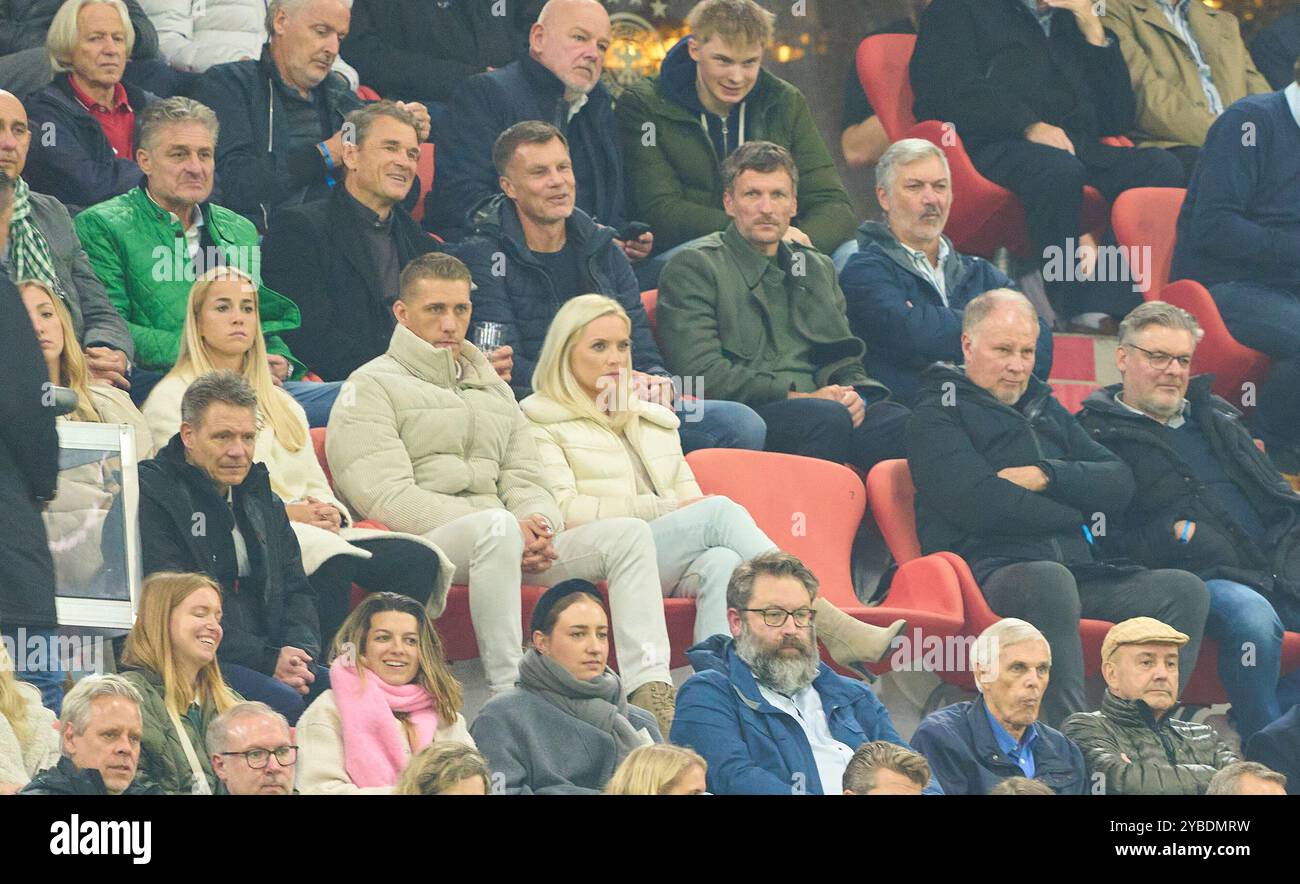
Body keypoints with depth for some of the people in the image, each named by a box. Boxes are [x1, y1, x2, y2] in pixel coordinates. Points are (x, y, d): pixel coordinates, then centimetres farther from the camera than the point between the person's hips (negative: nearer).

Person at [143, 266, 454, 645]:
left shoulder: (282, 404, 30)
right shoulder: (173, 398, 7)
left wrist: (328, 510, -2)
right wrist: (284, 511, -14)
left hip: (306, 526, 7)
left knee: (417, 559, -22)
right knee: (332, 562, -39)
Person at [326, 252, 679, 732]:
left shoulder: (494, 391, 28)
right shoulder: (371, 387, 5)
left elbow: (527, 481, 20)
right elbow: (388, 498, -9)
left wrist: (538, 523, -9)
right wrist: (510, 528, -17)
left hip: (501, 547, 7)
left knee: (629, 534, -13)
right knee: (496, 527, -40)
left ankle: (651, 693, -30)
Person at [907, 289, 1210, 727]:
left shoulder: (1045, 408, 28)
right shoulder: (938, 416, 7)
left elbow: (1120, 483, 16)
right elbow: (982, 504, -10)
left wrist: (1046, 476, -3)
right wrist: (1076, 518, 2)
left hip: (1081, 571, 7)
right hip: (991, 571, -7)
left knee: (1184, 591, -17)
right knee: (1050, 580, -41)